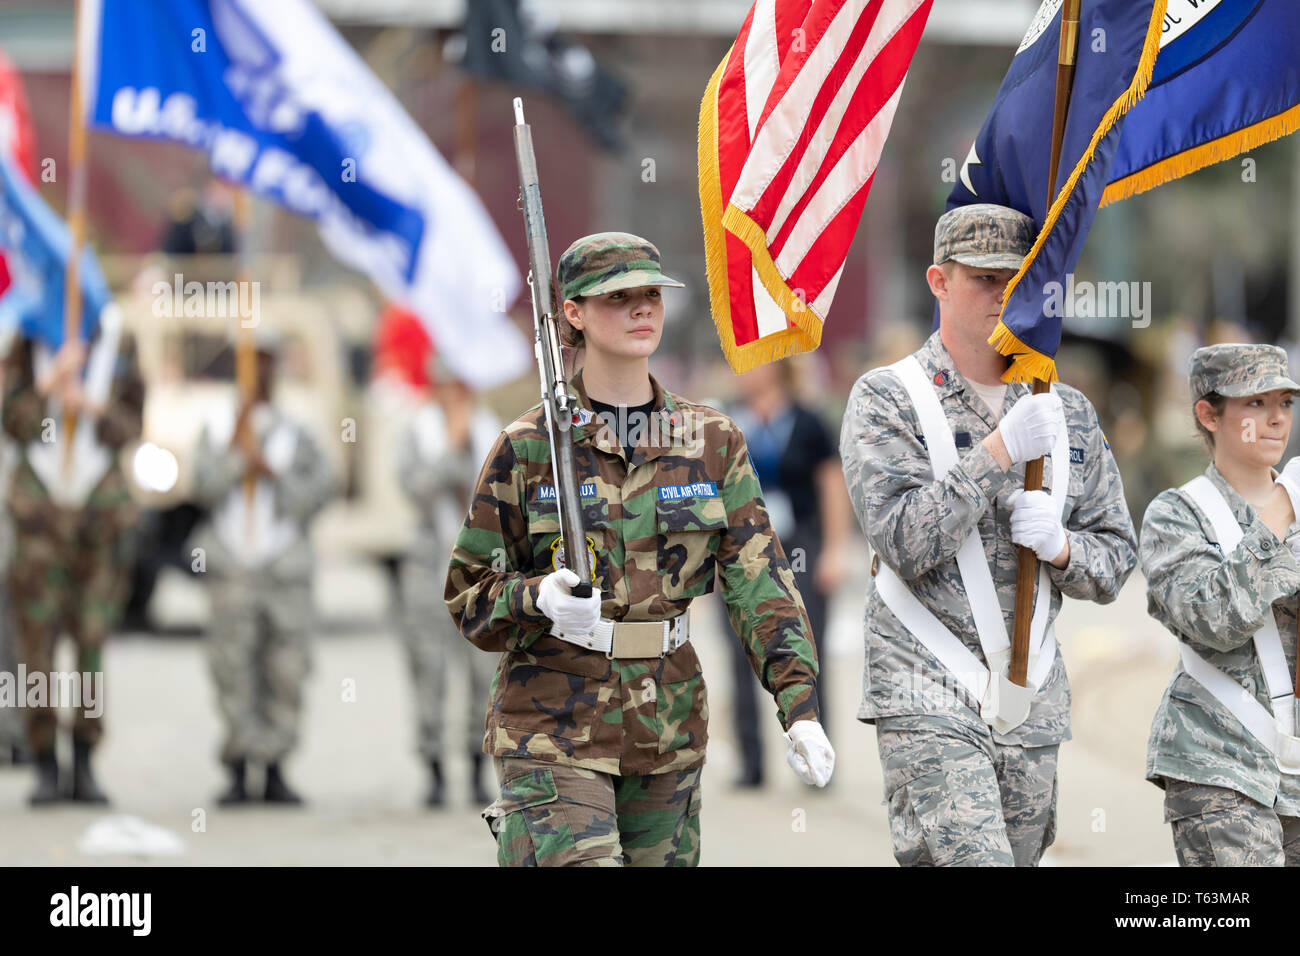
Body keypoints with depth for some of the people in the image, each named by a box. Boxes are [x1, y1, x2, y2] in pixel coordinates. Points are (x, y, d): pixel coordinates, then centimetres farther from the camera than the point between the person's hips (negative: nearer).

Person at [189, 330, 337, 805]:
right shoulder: (217, 427, 11)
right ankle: (238, 773, -2)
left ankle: (275, 771, 3)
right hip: (231, 565, -1)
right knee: (234, 670, -6)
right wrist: (236, 453, -10)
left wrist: (272, 473, -9)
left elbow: (321, 488, 1)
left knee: (286, 668, -3)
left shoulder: (296, 432, 12)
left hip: (286, 564, 1)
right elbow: (204, 486, 0)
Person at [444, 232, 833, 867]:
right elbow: (468, 598, 2)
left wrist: (800, 707, -10)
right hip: (554, 729, -4)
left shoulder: (711, 442, 7)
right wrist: (536, 599, -20)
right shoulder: (528, 447, -2)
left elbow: (759, 579, 2)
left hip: (668, 733, 4)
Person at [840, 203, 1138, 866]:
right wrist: (999, 452, -19)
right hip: (927, 699, -6)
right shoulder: (886, 400, -2)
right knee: (971, 860, -21)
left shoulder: (1067, 413, 12)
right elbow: (903, 540, -14)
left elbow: (1116, 560, 13)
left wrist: (1060, 545, -9)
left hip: (1034, 707, 6)